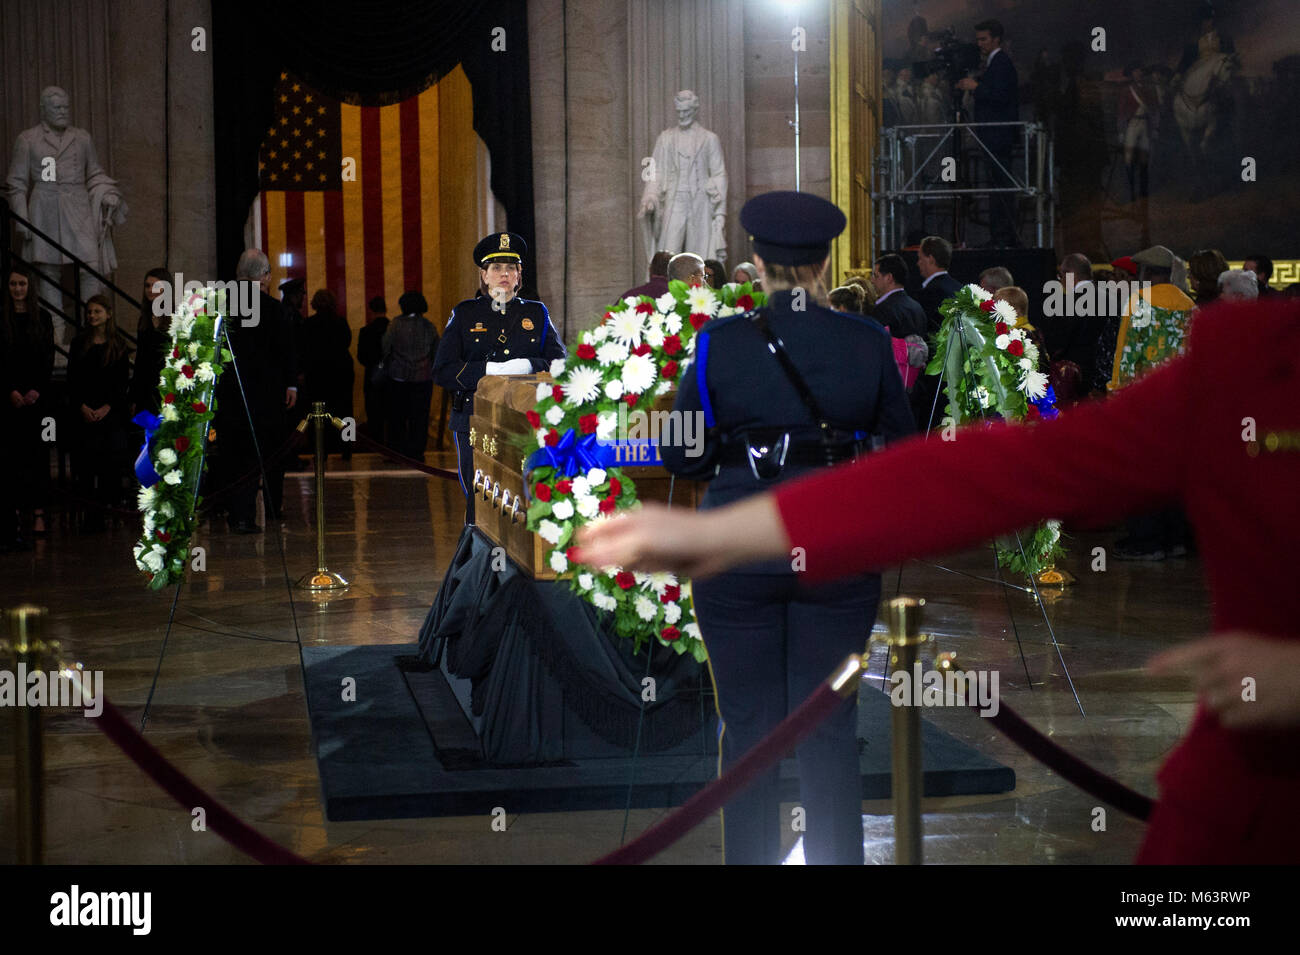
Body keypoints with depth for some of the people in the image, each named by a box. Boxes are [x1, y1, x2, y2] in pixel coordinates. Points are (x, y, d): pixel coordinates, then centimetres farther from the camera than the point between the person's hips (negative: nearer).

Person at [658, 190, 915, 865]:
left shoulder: (720, 342, -6)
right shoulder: (866, 343, -2)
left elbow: (680, 457, -1)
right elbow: (902, 449, 7)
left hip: (739, 553, -1)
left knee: (749, 731, 8)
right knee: (830, 733, 9)